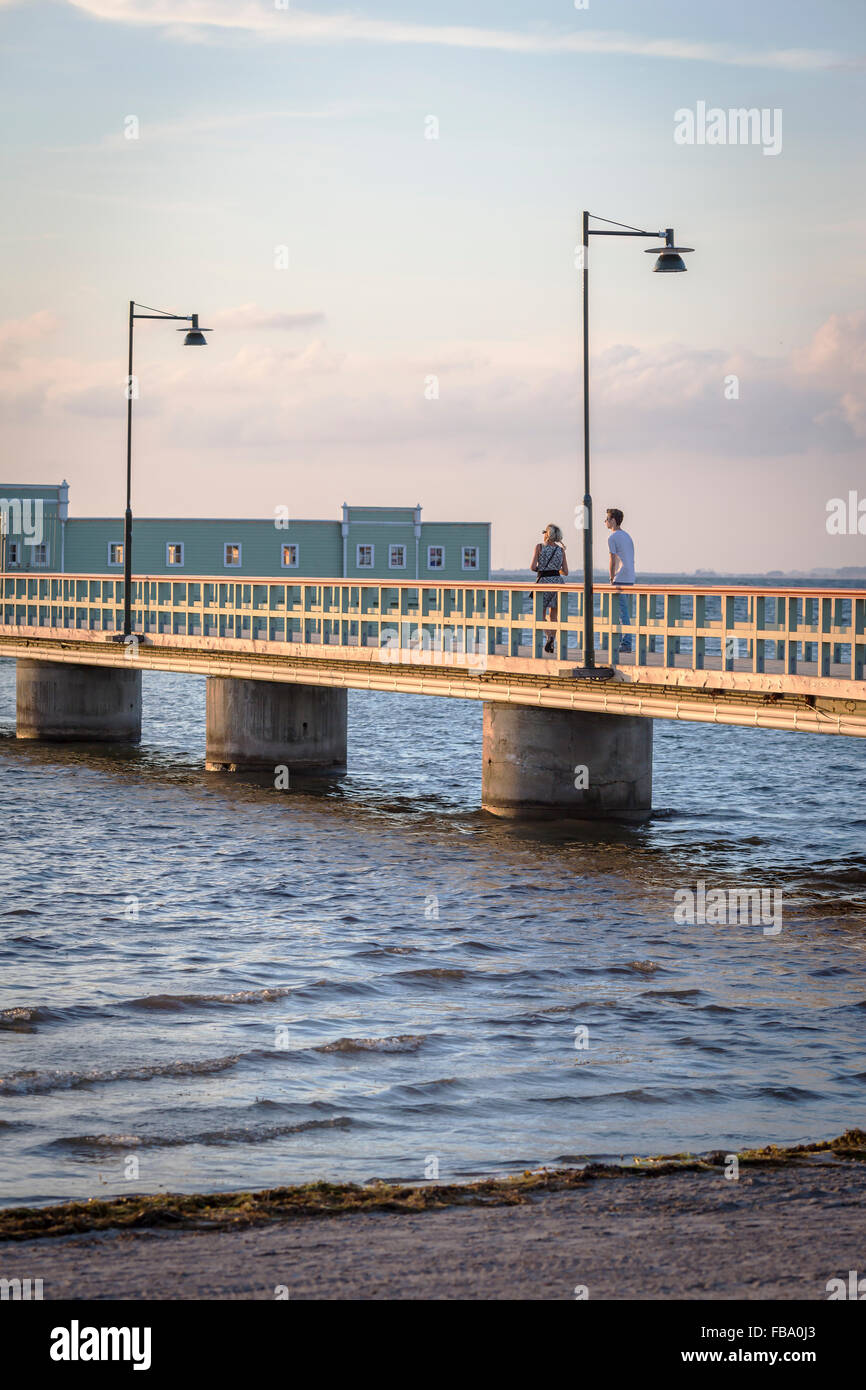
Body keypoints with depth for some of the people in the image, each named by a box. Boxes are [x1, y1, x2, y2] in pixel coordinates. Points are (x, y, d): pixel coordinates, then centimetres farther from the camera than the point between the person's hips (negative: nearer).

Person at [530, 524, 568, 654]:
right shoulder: (561, 550, 4)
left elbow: (532, 567, -10)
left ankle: (549, 636, -19)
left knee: (541, 615, 6)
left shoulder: (539, 547, -5)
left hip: (543, 582, -3)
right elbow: (565, 571, 4)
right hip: (557, 581, 3)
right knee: (553, 615, 11)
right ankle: (552, 643, 2)